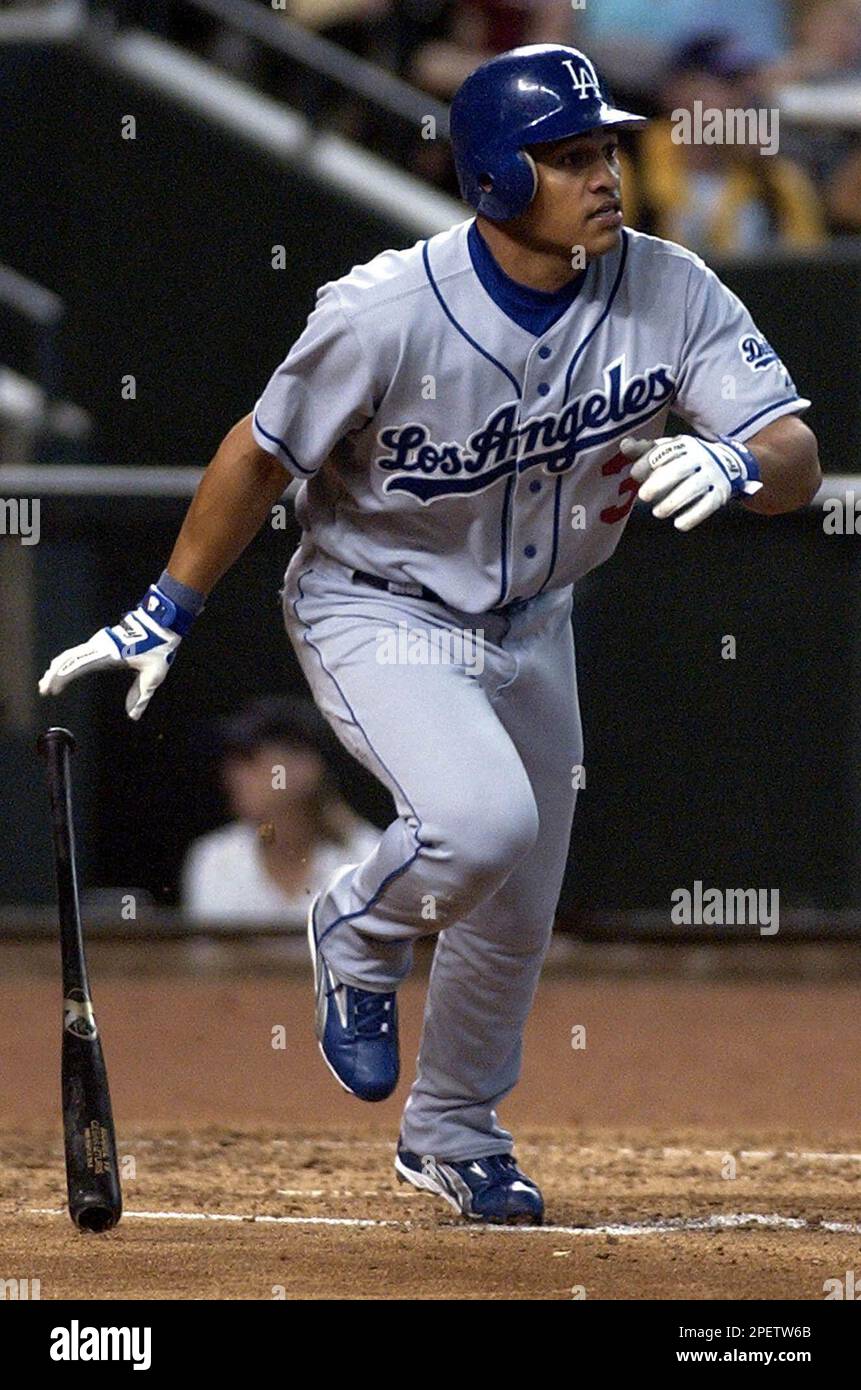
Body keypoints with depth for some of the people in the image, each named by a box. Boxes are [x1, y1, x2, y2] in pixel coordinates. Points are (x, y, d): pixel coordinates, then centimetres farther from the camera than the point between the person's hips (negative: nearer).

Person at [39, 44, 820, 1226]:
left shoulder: (671, 296, -18)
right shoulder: (384, 315, -28)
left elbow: (798, 462, -22)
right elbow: (264, 454, -14)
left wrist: (738, 464, -46)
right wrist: (166, 618, -8)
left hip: (531, 627, 5)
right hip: (376, 612, -5)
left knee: (517, 918, 14)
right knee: (481, 820, -30)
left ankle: (454, 1134, 41)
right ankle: (362, 938, 4)